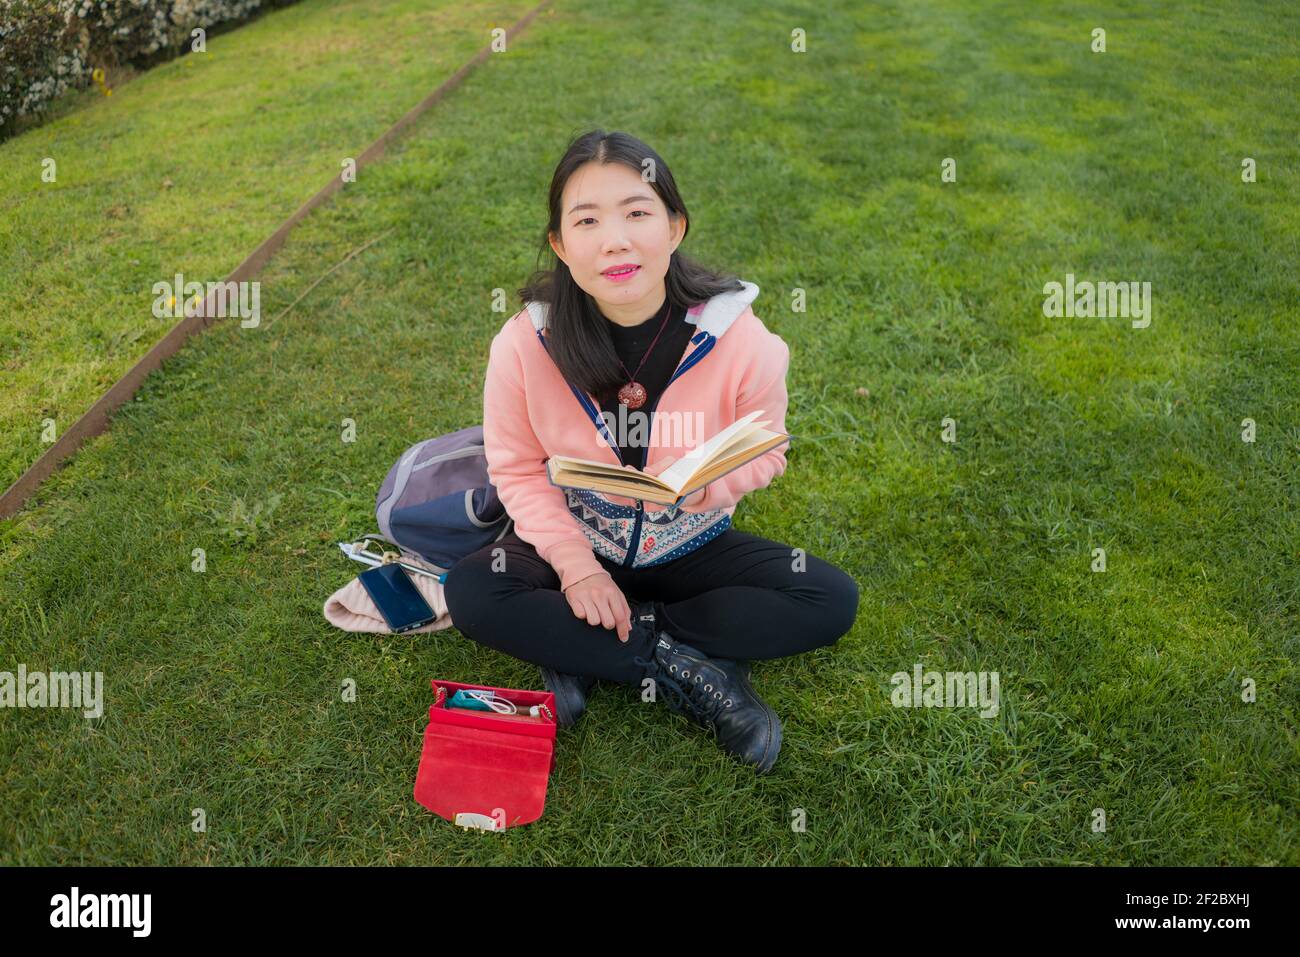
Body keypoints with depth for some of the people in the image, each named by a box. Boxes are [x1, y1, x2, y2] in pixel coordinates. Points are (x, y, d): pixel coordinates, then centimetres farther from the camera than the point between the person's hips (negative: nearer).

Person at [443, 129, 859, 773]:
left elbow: (765, 455, -7)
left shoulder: (739, 339, -22)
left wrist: (704, 481, -29)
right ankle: (686, 667, -18)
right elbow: (516, 468, -8)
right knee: (469, 594, -27)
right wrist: (576, 564, -19)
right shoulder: (524, 343, -20)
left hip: (690, 547, 1)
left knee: (831, 601, -20)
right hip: (573, 542, 0)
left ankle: (582, 654, -16)